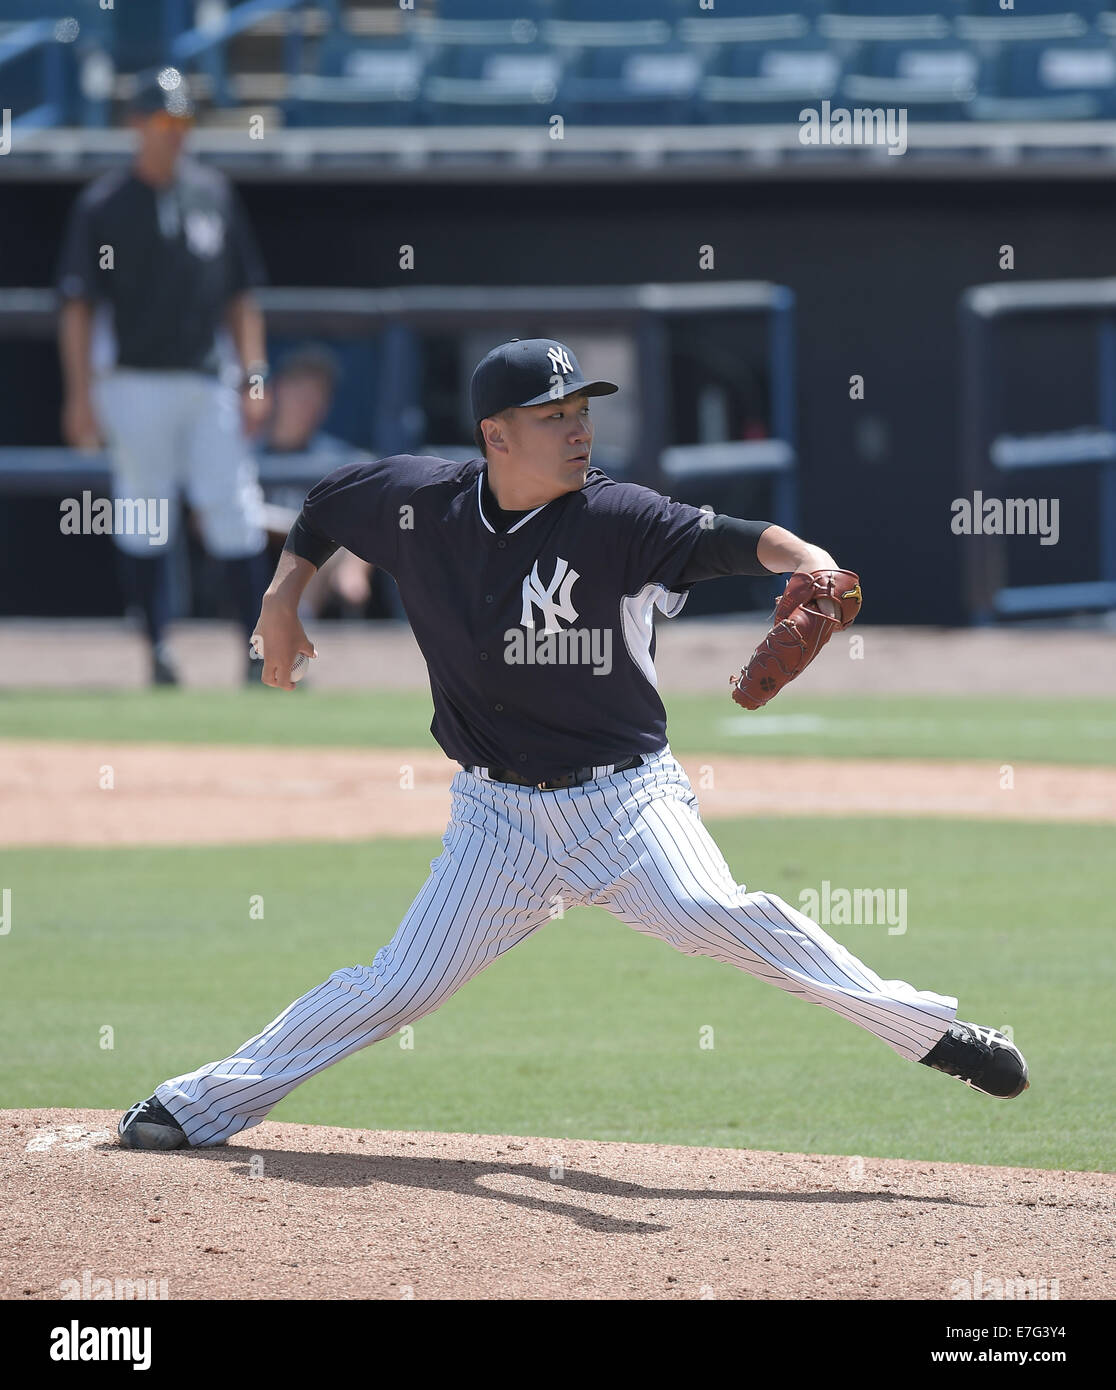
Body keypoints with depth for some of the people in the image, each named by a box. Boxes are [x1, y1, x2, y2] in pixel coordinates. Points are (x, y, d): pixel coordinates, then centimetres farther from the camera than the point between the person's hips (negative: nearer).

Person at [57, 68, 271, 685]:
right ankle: (157, 650, 7)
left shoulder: (214, 194, 9)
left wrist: (254, 374, 5)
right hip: (136, 385, -3)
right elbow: (77, 306, -1)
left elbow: (241, 296, 14)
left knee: (235, 512, -3)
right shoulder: (102, 206, -1)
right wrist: (80, 396, -8)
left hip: (209, 383, 3)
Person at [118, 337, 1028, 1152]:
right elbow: (328, 502, 20)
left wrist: (811, 569, -48)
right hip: (501, 815, 3)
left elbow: (729, 541, -30)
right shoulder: (418, 501, -2)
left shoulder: (614, 519, -13)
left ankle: (928, 1032, -24)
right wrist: (285, 595, 13)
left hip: (627, 796, -3)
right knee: (398, 986, -3)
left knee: (709, 913, -28)